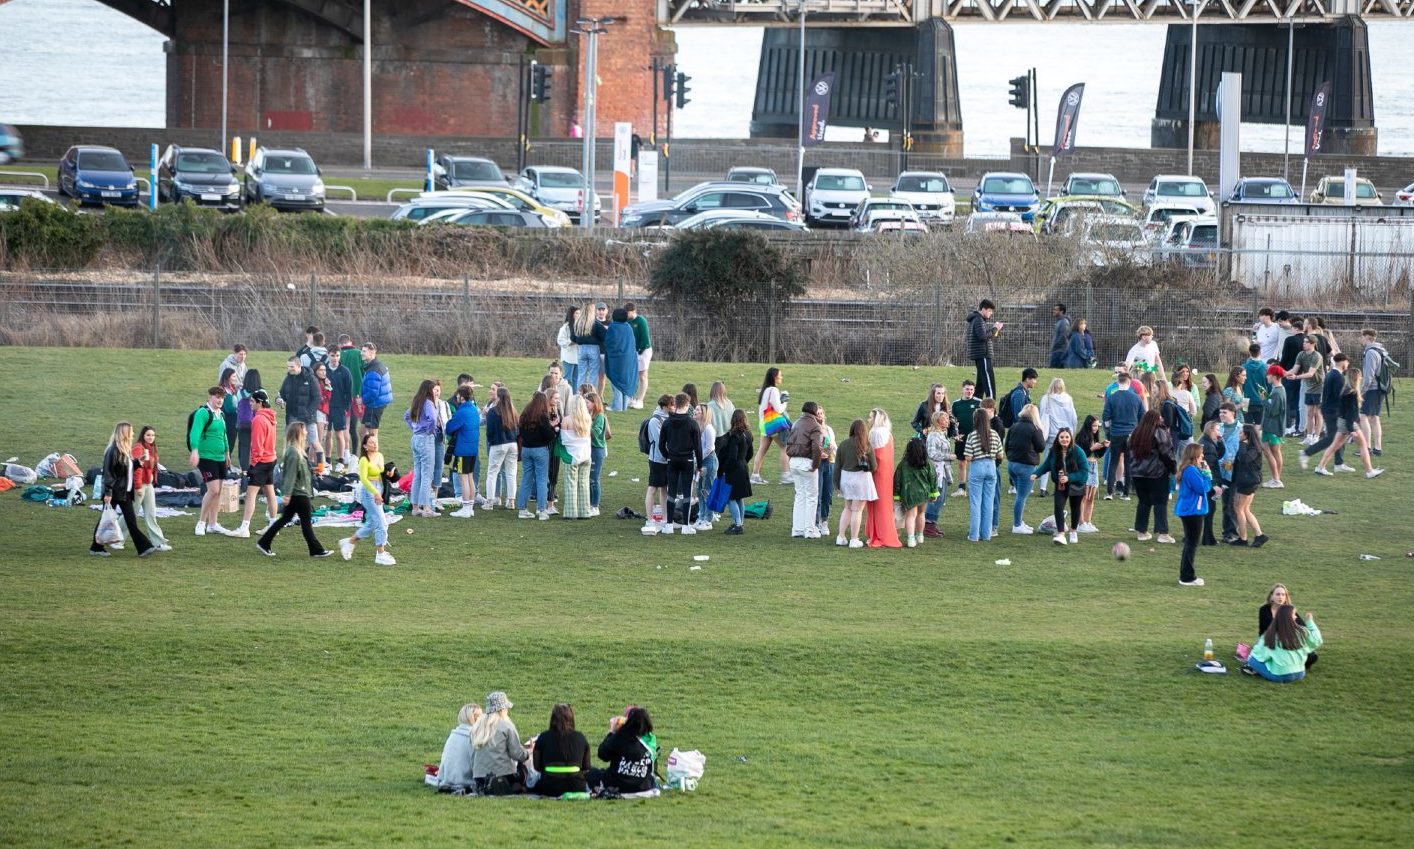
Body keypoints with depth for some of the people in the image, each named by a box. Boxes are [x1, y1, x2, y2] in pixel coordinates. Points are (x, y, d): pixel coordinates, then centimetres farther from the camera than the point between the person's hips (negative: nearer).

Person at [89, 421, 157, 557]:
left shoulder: (126, 450, 11)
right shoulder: (113, 451, -16)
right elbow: (108, 473, -18)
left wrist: (138, 461, 2)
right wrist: (107, 493, -21)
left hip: (125, 492, 8)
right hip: (114, 492, -8)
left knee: (131, 521, 3)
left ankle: (143, 547, -1)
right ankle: (96, 547, 13)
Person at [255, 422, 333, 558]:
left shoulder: (297, 451, 11)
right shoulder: (293, 453, -19)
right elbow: (290, 474, -22)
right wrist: (287, 494, -24)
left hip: (298, 492, 10)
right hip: (298, 493, -10)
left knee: (285, 518, 14)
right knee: (306, 521, -1)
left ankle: (263, 543, 17)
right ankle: (317, 550, 7)